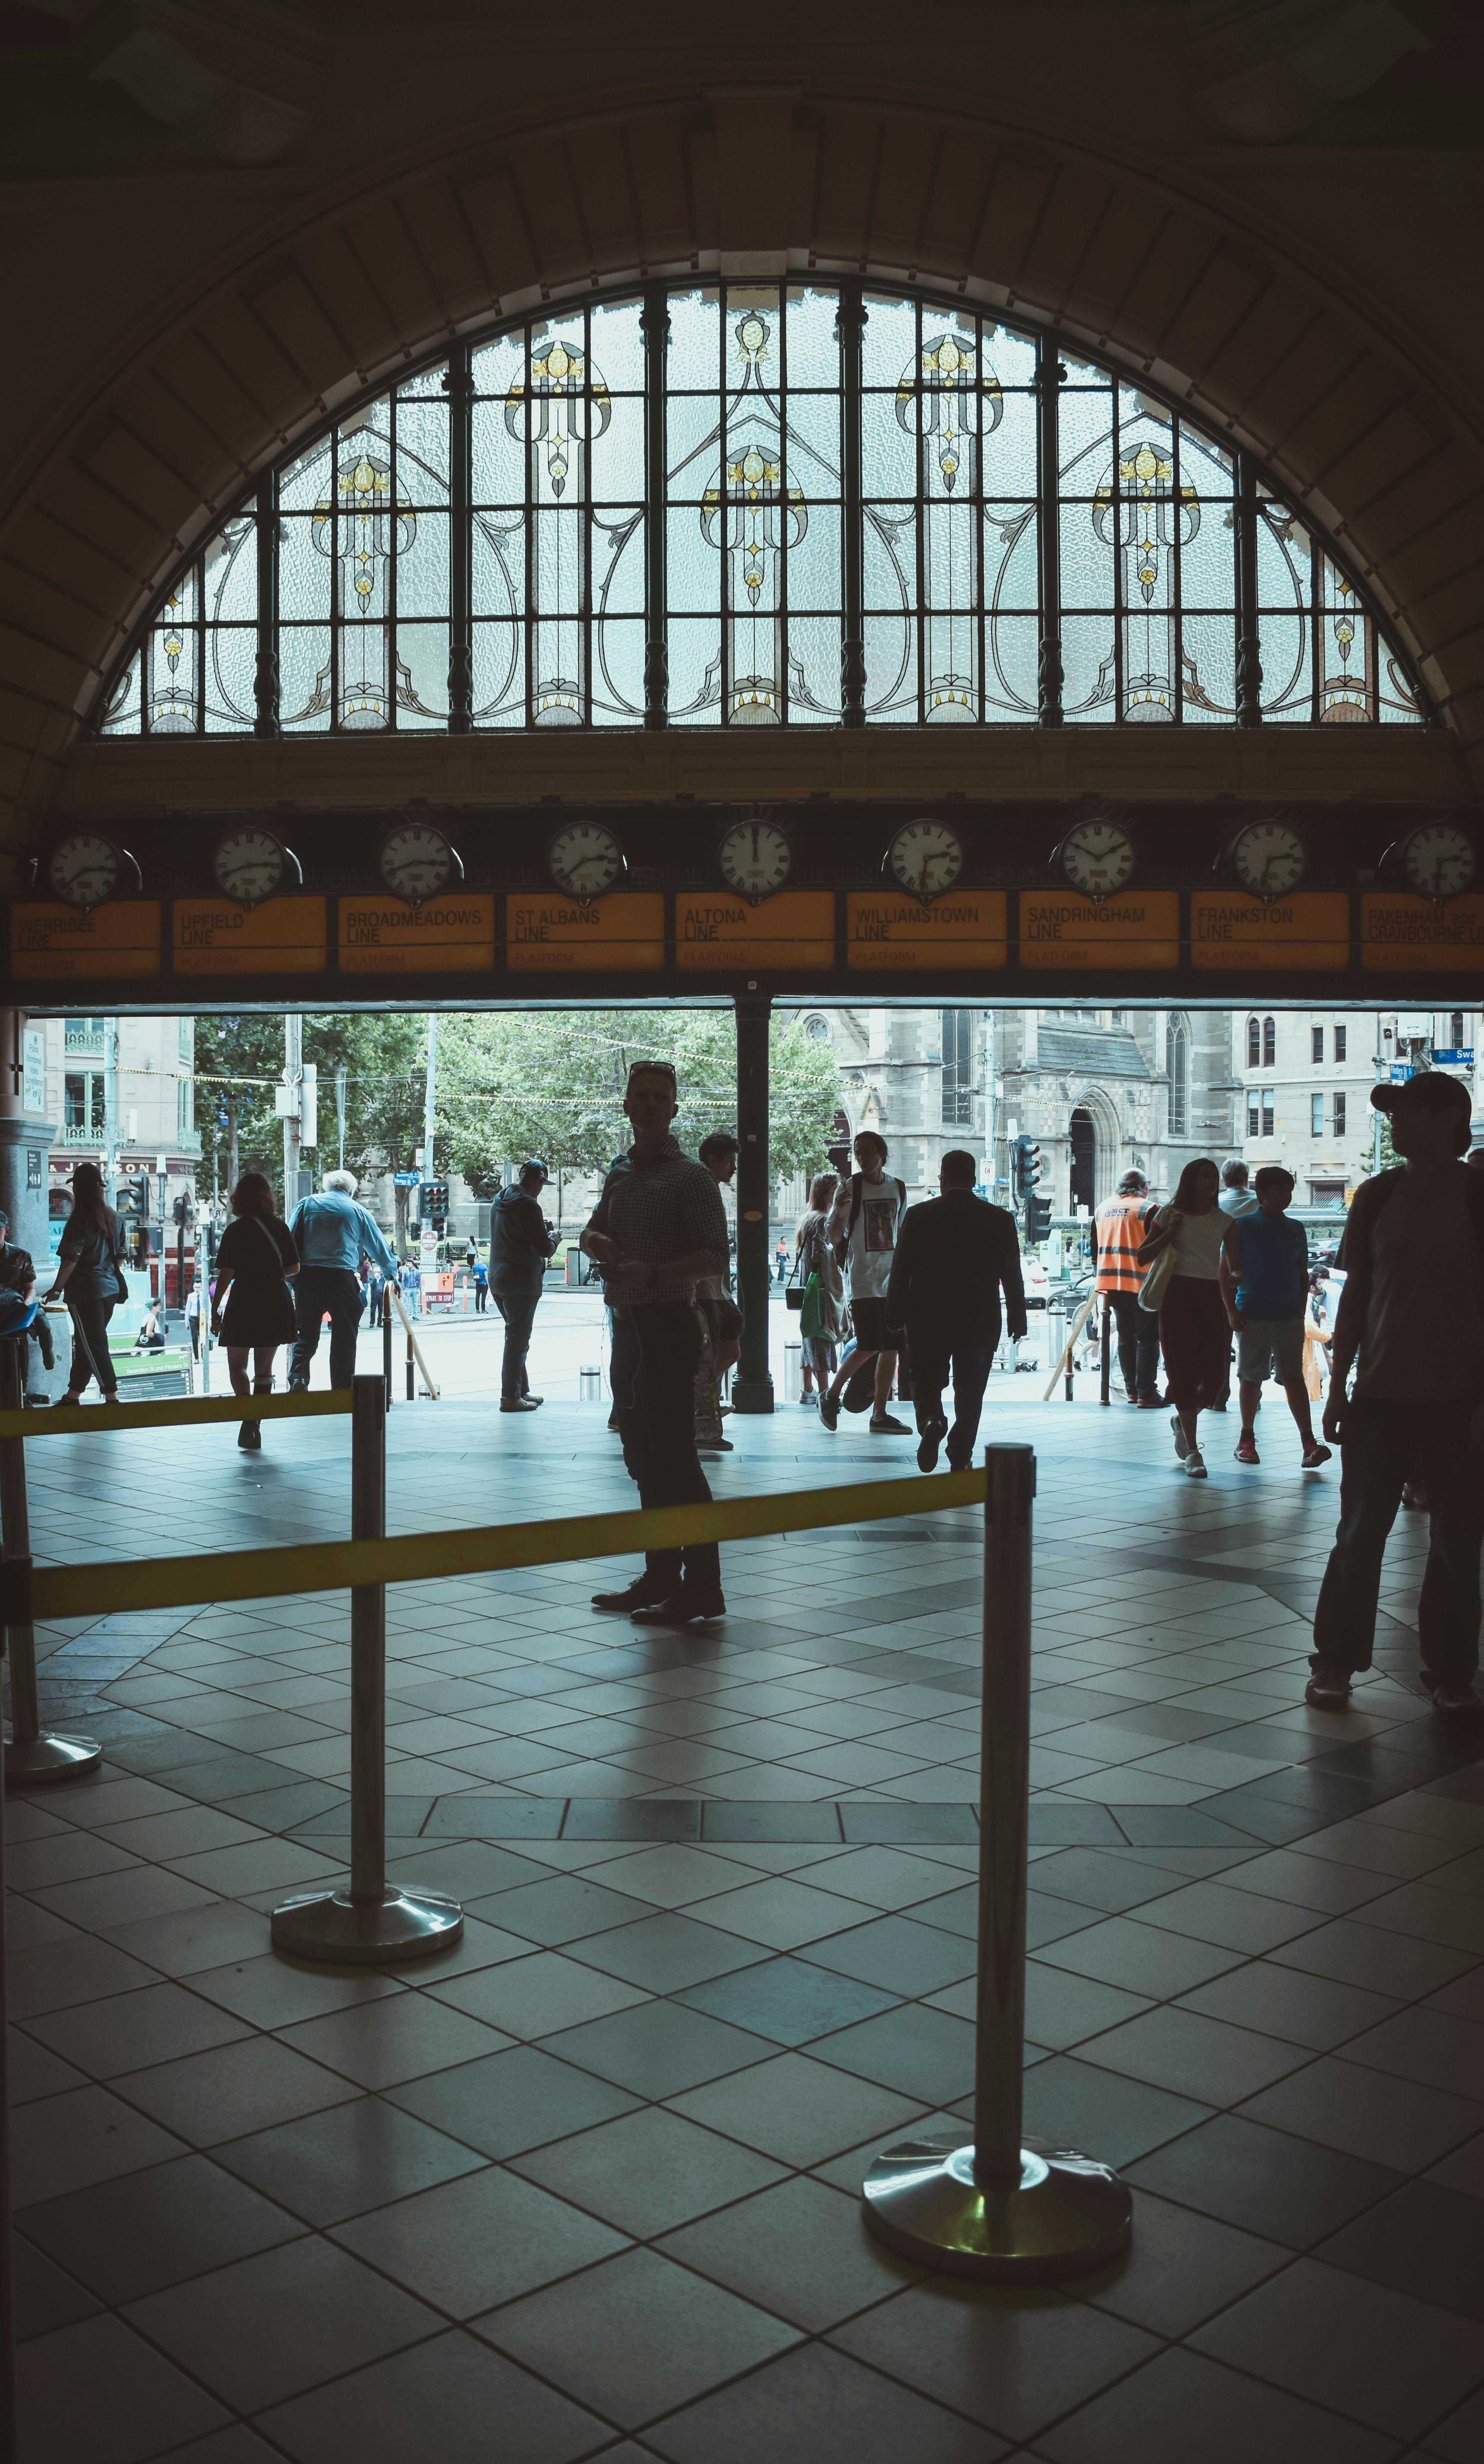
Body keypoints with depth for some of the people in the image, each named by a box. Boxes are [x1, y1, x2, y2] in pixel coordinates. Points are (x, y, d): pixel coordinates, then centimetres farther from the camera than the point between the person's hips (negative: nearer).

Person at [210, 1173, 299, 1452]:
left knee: (237, 1364, 10)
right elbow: (294, 1268, 7)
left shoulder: (236, 1230, -8)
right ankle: (256, 1428, 11)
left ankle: (248, 1417, -12)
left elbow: (226, 1274, -10)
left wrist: (215, 1310, -3)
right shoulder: (280, 1227, 3)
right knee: (264, 1368, 12)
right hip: (277, 1303, 3)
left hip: (245, 1303, -3)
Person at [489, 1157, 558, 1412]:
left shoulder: (500, 1200, 12)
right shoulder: (528, 1204, -17)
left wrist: (542, 1232, 18)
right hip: (521, 1281, -9)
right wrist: (553, 1237, 2)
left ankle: (522, 1391, 24)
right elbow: (544, 1249, -19)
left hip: (498, 1278, 9)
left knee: (516, 1337, 17)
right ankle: (511, 1397, 1)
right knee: (518, 1338, -2)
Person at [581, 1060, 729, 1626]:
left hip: (667, 1328, -8)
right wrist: (598, 1241, -4)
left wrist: (655, 1272, -25)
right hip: (627, 1326, 8)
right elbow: (590, 1233, 20)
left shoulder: (689, 1178, -7)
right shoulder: (620, 1175, 15)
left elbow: (715, 1257, -13)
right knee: (643, 1459, 12)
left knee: (674, 1457, -9)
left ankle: (701, 1589, -5)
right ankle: (661, 1576, 21)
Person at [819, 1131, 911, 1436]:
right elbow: (833, 1237, -7)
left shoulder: (898, 1189, 10)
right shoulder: (850, 1188, -5)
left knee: (891, 1348, 2)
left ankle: (880, 1415, 8)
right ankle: (831, 1395, 9)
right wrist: (838, 1212, -27)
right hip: (863, 1282, -5)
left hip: (893, 1281, 5)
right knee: (869, 1347, -12)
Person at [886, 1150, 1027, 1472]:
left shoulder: (918, 1216, -5)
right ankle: (960, 1458, 9)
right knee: (970, 1393, 11)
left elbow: (901, 1272, -4)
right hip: (981, 1322, 1)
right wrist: (1017, 1320, 10)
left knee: (927, 1385, 12)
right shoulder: (1000, 1219, -1)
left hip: (928, 1319, -1)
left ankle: (931, 1422, -16)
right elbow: (1012, 1276, 2)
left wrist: (896, 1316, 3)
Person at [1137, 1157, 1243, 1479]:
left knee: (1216, 1372, -2)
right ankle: (1193, 1451, -1)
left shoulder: (1224, 1221, 12)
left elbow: (1236, 1265, 4)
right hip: (1178, 1294, -3)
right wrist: (1169, 1233, -7)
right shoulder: (1170, 1214, 6)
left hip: (1212, 1295, 3)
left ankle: (1182, 1420, 29)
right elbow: (1142, 1257, 5)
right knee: (1184, 1371, -5)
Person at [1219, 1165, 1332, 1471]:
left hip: (1289, 1317, 2)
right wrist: (1231, 1310, -7)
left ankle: (1309, 1443, -9)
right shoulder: (1244, 1226, 0)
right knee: (1251, 1378, 5)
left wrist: (1301, 1309, 9)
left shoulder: (1295, 1229, 11)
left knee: (1294, 1377, -3)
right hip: (1252, 1316, -2)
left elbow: (1303, 1275, 17)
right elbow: (1225, 1271, 0)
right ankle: (1247, 1439, 16)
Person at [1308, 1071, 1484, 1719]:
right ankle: (1335, 1664, 14)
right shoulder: (1378, 1196, 5)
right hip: (1381, 1394, 2)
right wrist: (1338, 1386, 5)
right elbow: (1357, 1294, 8)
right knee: (1359, 1535, 4)